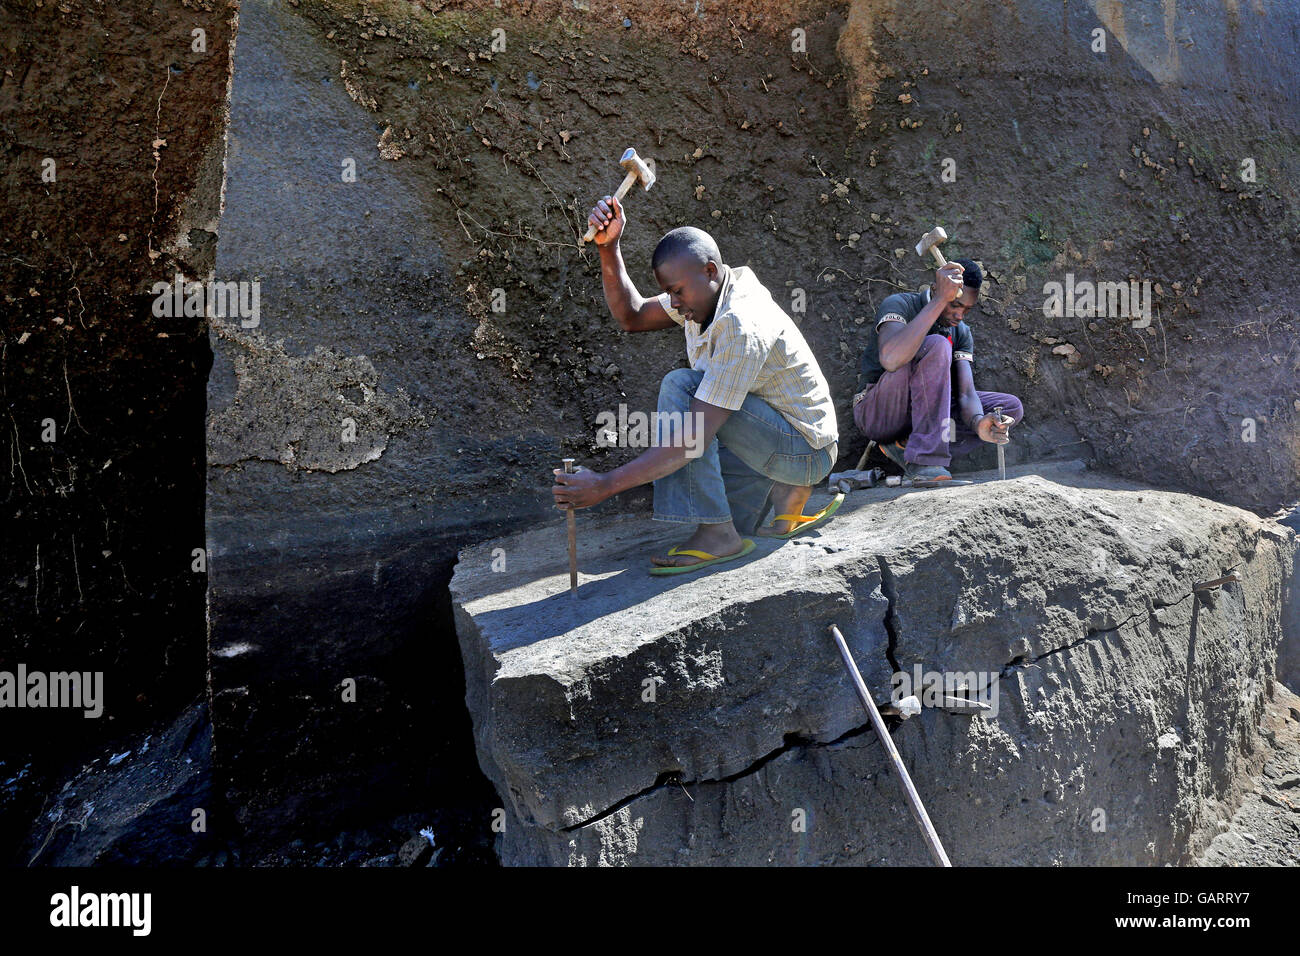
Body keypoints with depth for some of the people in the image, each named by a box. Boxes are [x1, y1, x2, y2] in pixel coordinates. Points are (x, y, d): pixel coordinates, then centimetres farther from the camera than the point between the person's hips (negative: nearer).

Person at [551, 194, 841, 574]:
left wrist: (606, 485, -35)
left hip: (808, 450, -10)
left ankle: (718, 532, -24)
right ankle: (785, 488, 12)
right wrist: (608, 247, -9)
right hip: (774, 436, 10)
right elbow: (632, 316, 7)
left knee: (680, 386, -26)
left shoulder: (741, 326, -30)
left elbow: (695, 440, -35)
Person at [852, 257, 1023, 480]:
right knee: (936, 346, -29)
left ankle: (904, 445, -15)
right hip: (875, 412, -7)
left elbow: (966, 394, -7)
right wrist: (940, 300, -35)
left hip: (919, 414, 7)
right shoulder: (899, 305, -15)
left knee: (1011, 407, -5)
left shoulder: (961, 332, 4)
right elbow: (891, 360, -39)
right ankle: (925, 460, -32)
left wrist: (978, 423, -32)